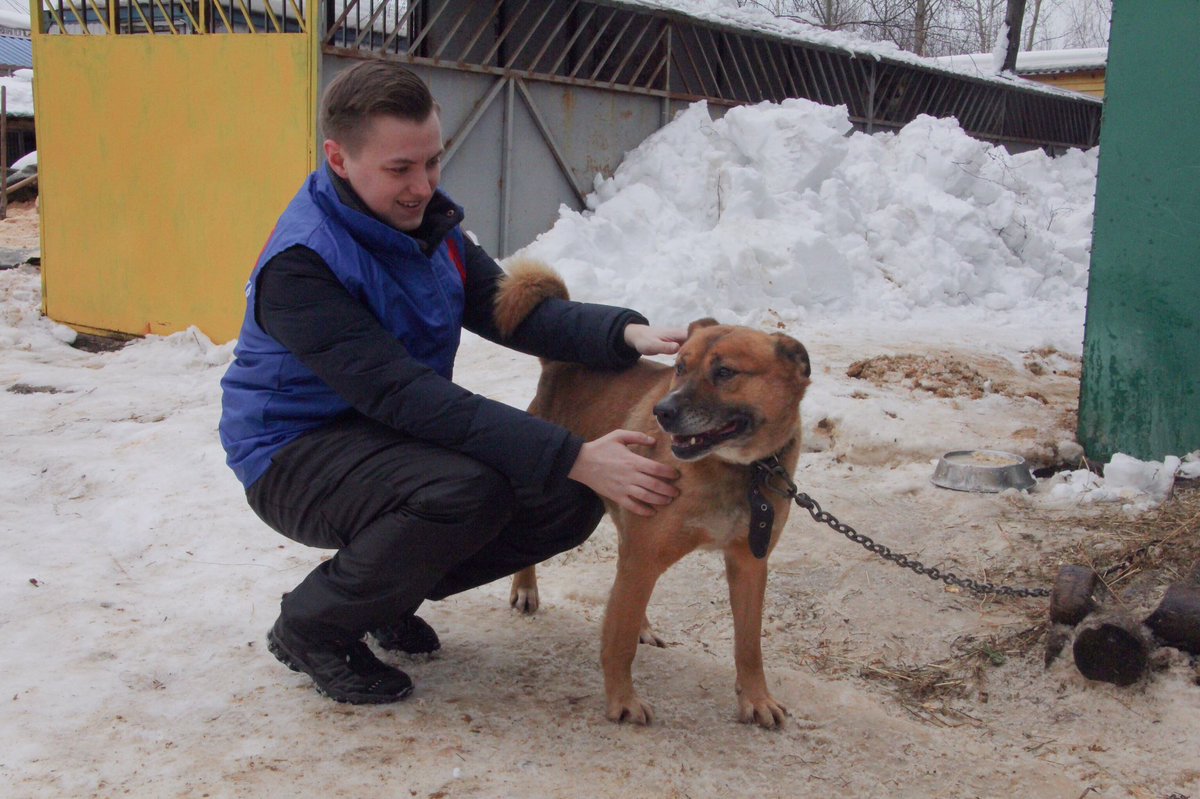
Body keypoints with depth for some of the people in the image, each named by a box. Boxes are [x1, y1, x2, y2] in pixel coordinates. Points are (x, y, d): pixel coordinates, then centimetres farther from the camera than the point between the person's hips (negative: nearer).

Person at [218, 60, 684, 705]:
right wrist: (572, 458, -40)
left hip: (392, 437, 8)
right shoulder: (301, 264, -26)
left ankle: (389, 595, 12)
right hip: (297, 458, -7)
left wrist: (626, 333, -26)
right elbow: (404, 393, -34)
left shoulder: (429, 223, 1)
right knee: (470, 490, -35)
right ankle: (311, 627, -9)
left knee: (572, 501, -8)